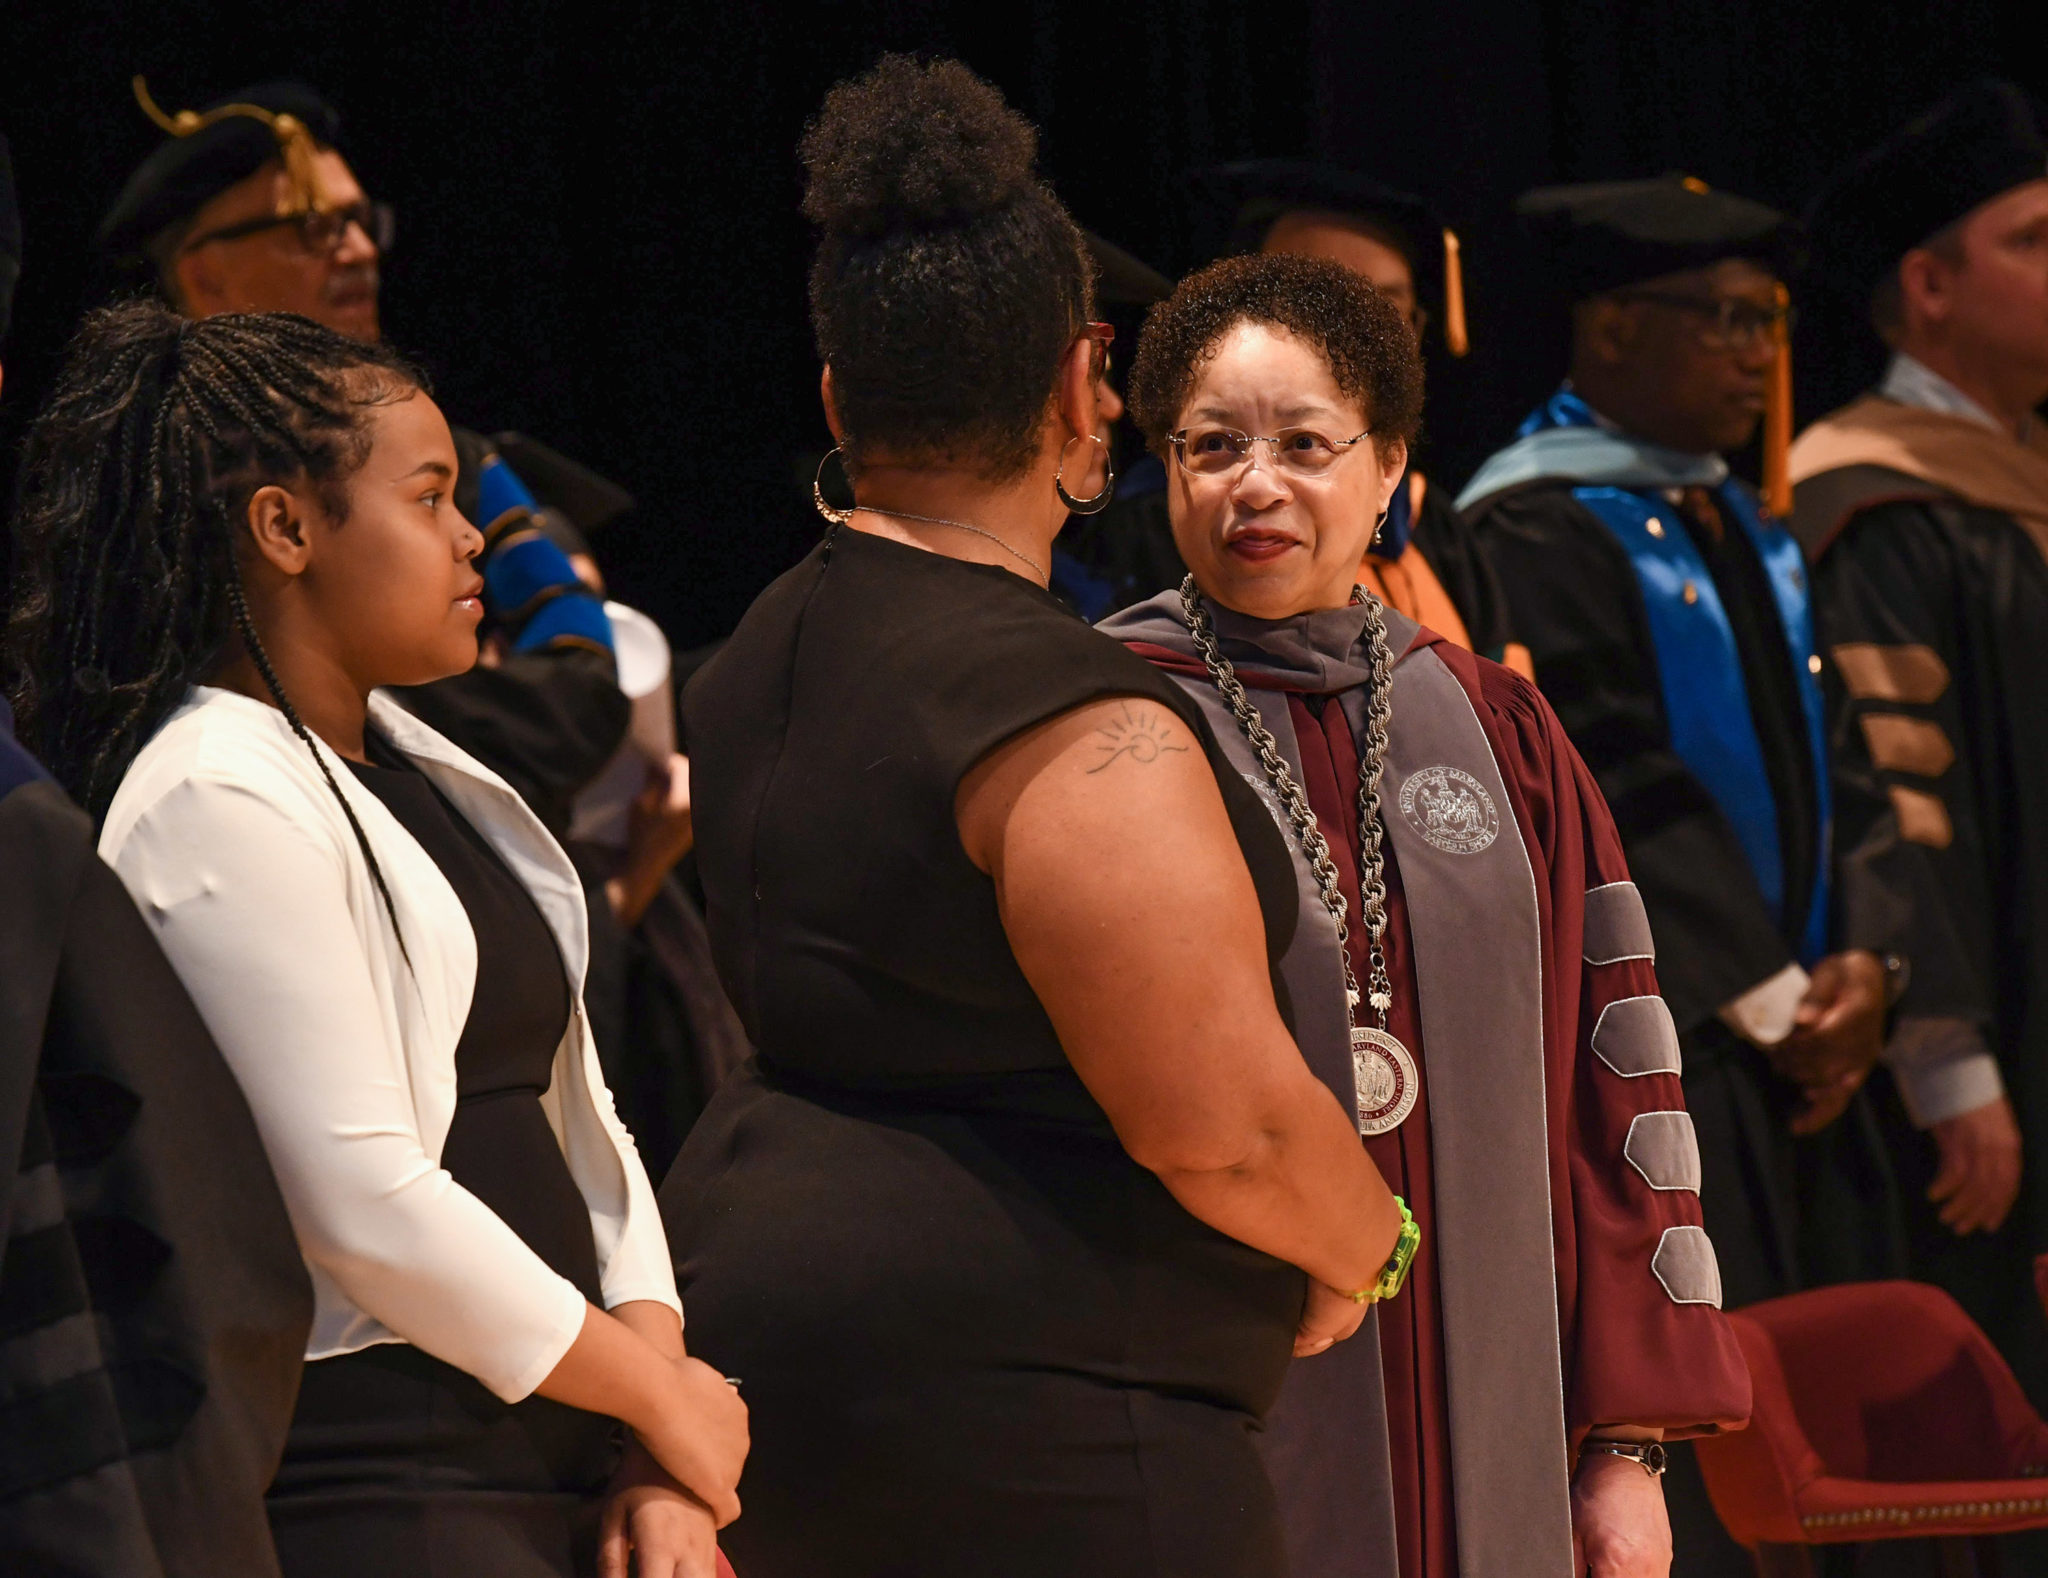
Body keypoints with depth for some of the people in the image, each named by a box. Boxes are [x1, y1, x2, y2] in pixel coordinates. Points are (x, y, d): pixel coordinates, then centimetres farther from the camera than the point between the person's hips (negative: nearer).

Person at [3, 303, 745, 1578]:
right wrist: (657, 1394, -8)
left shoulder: (424, 770, 16)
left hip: (547, 1457, 8)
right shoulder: (222, 803, -12)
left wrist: (668, 1471, 3)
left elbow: (572, 1126, 14)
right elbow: (367, 1202, -17)